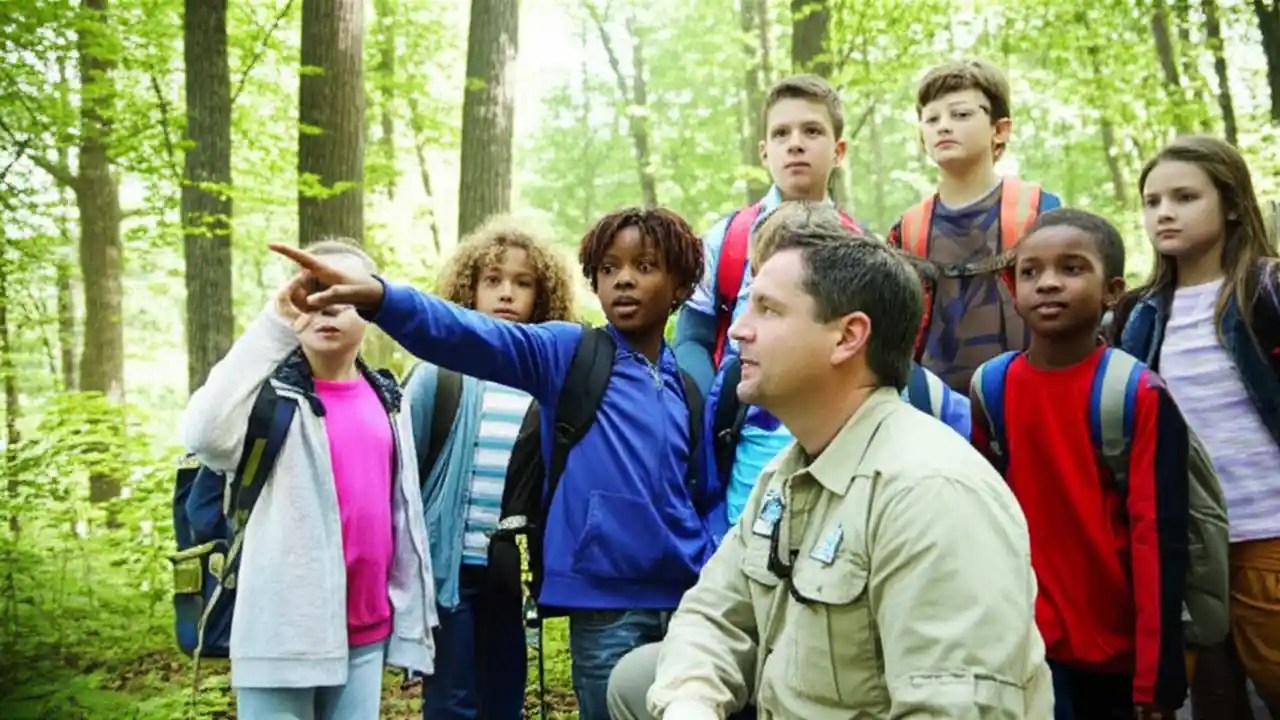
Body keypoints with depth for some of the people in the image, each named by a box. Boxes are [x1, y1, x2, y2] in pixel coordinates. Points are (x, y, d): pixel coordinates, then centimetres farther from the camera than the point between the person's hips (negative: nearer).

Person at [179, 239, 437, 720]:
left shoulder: (387, 400, 9)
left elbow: (405, 513, 12)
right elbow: (203, 436, -28)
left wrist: (412, 618, 12)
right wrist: (273, 327, -30)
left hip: (367, 633, 5)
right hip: (285, 634, -5)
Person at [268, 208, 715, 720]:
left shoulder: (686, 384, 8)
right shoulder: (570, 355, -1)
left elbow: (697, 495, 13)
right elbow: (470, 338, -18)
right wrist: (379, 297, -34)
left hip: (683, 601, 3)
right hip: (606, 603, -3)